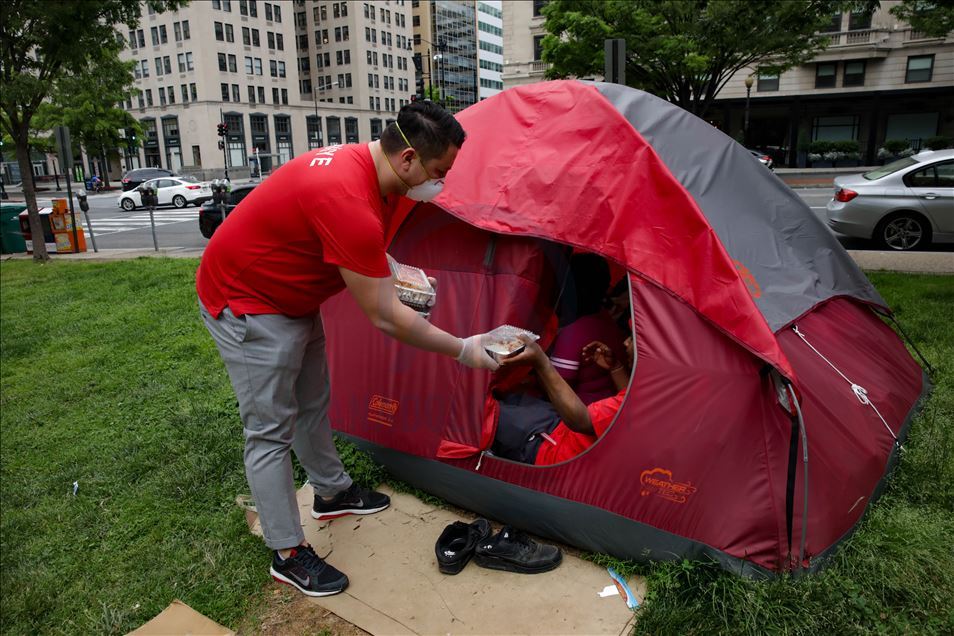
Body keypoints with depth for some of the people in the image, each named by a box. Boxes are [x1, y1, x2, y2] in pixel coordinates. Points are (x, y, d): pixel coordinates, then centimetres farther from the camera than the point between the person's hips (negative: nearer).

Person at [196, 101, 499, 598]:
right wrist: (464, 351, -21)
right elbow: (385, 318, -30)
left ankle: (333, 493, 41)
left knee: (313, 403, 20)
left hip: (292, 299, 9)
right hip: (246, 306, -9)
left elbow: (357, 254, 14)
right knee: (270, 431, 0)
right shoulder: (349, 202, -36)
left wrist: (385, 271, -5)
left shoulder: (365, 166, -5)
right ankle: (288, 555, 15)